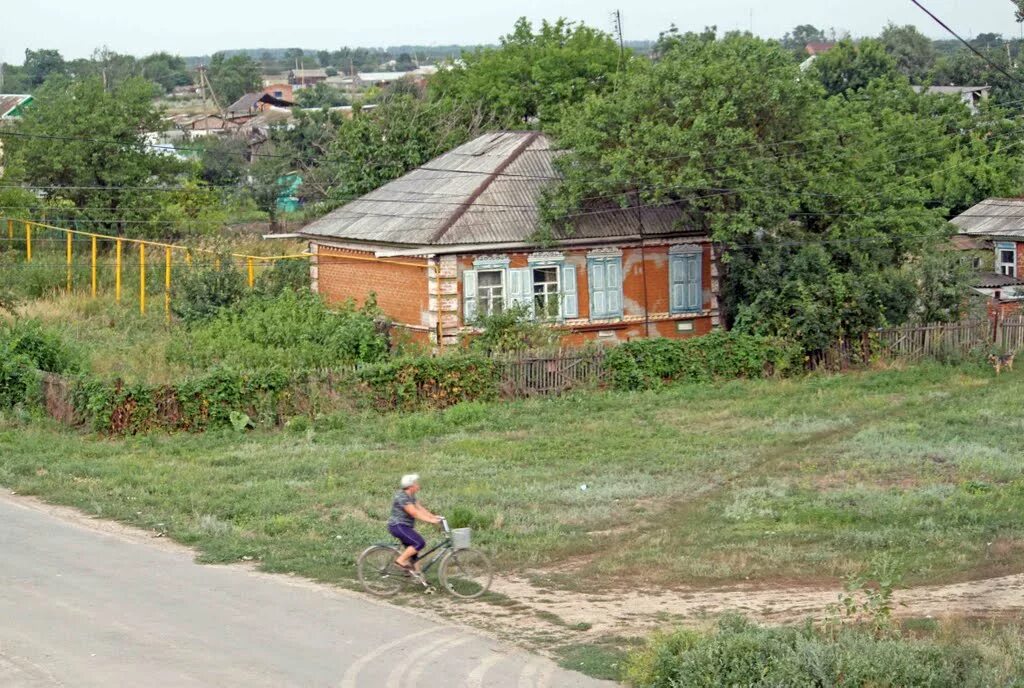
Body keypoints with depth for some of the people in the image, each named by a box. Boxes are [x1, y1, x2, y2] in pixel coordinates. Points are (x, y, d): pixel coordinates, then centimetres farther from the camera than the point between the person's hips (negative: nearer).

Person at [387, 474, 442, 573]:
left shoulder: (411, 496, 13)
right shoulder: (402, 497, -19)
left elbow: (420, 508, 11)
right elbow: (414, 513, -25)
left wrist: (434, 517, 0)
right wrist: (430, 520, -27)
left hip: (405, 527, 10)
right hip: (398, 526, -10)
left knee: (414, 551, 8)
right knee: (420, 543, -21)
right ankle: (401, 560, -13)